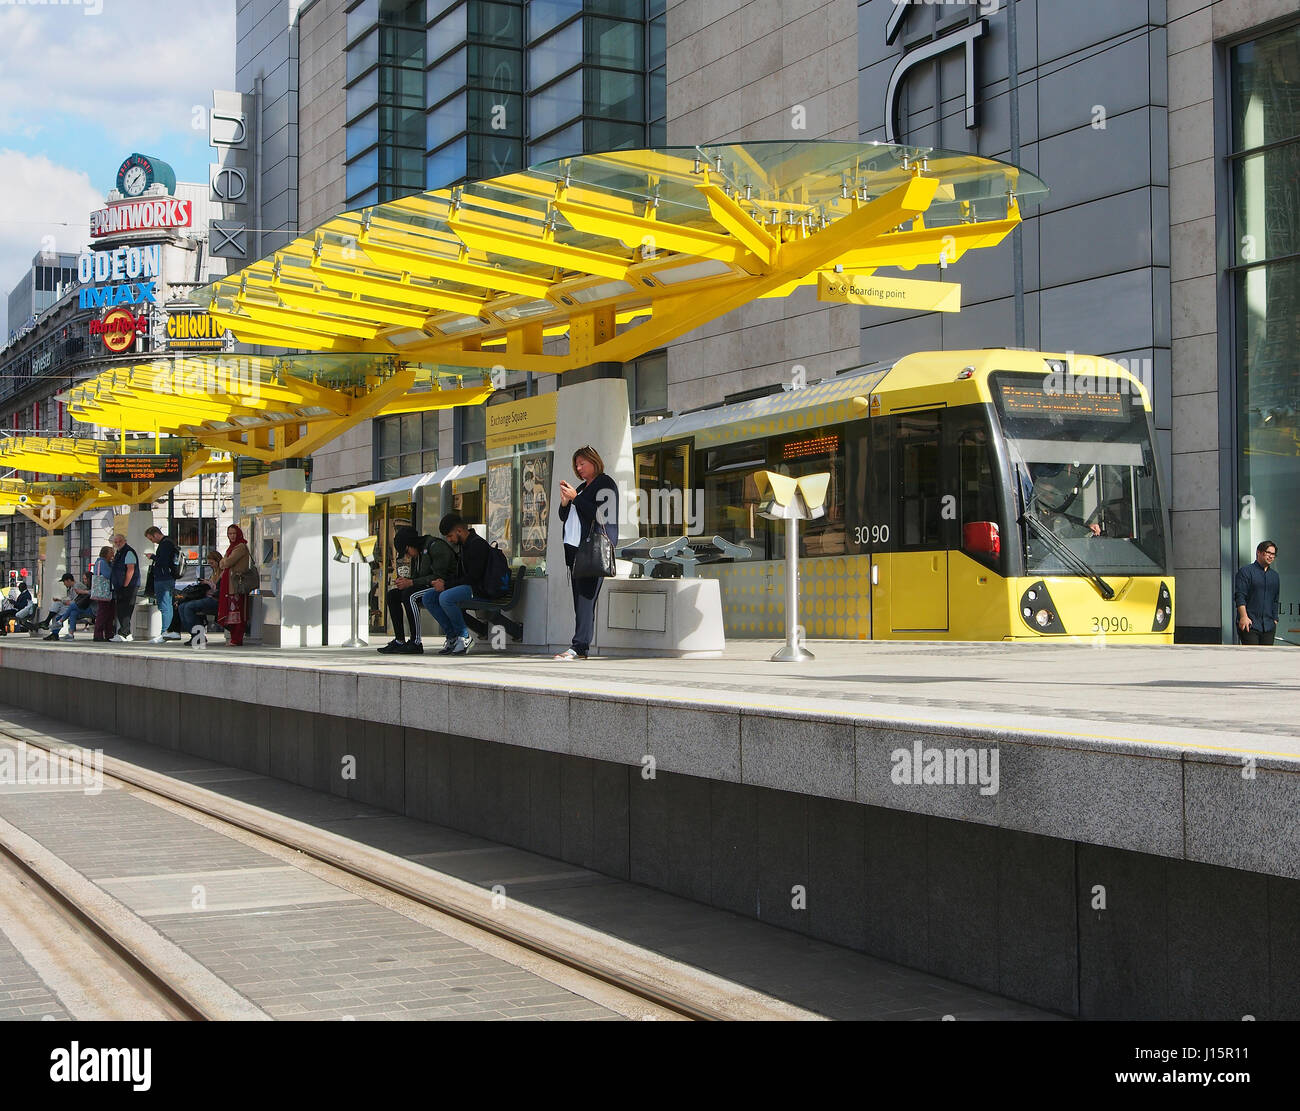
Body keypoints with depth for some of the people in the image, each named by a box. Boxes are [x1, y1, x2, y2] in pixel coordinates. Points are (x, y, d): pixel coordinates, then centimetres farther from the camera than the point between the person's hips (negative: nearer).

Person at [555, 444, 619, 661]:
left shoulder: (605, 484, -1)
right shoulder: (582, 487, 24)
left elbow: (601, 515, -15)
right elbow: (565, 517, 27)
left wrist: (575, 498, -11)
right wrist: (564, 502, 7)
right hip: (575, 548, 9)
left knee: (586, 598, -15)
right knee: (579, 600, 3)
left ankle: (580, 646, -20)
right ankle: (580, 648, 1)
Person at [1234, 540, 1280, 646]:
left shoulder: (1275, 576, 18)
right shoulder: (1245, 572, -1)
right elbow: (1239, 596, -9)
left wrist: (1275, 620, 18)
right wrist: (1244, 617, -19)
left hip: (1269, 626, 6)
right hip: (1250, 625, -6)